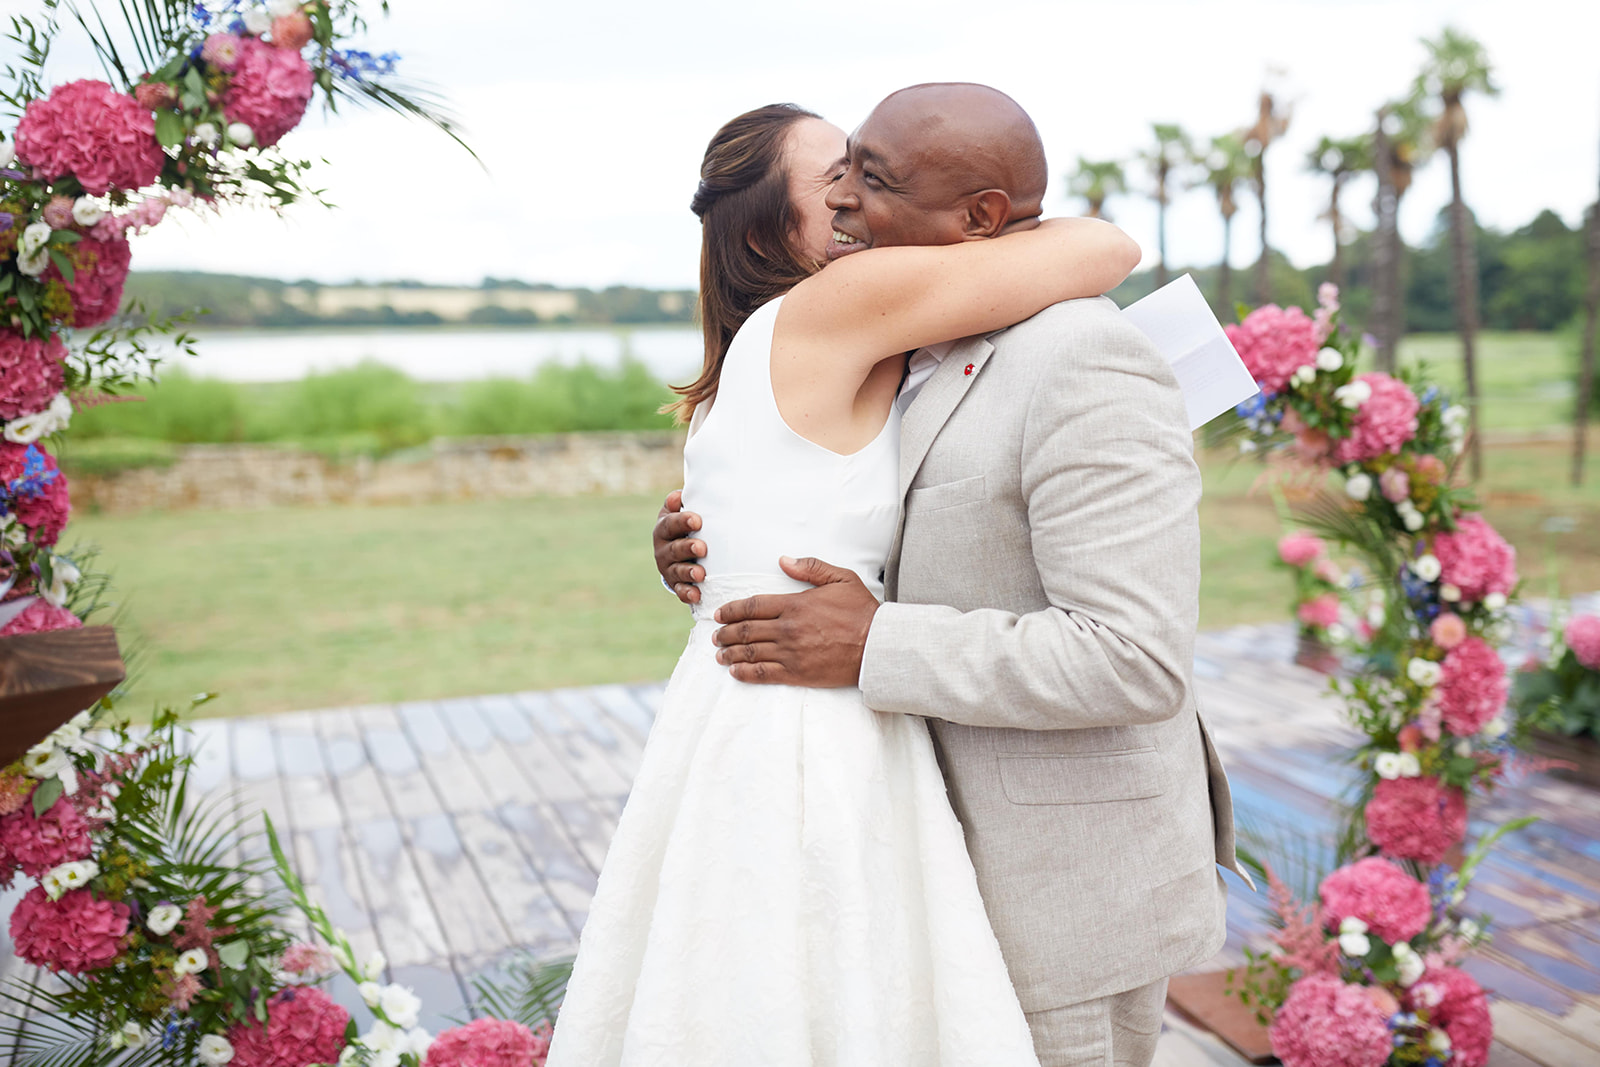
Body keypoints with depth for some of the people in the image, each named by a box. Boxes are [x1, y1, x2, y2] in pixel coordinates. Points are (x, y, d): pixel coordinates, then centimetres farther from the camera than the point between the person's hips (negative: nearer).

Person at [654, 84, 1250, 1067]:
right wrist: (711, 547, -2)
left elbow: (1136, 660, -28)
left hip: (1074, 880, -9)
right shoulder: (939, 359, 7)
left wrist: (874, 650, -25)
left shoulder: (1085, 366, -23)